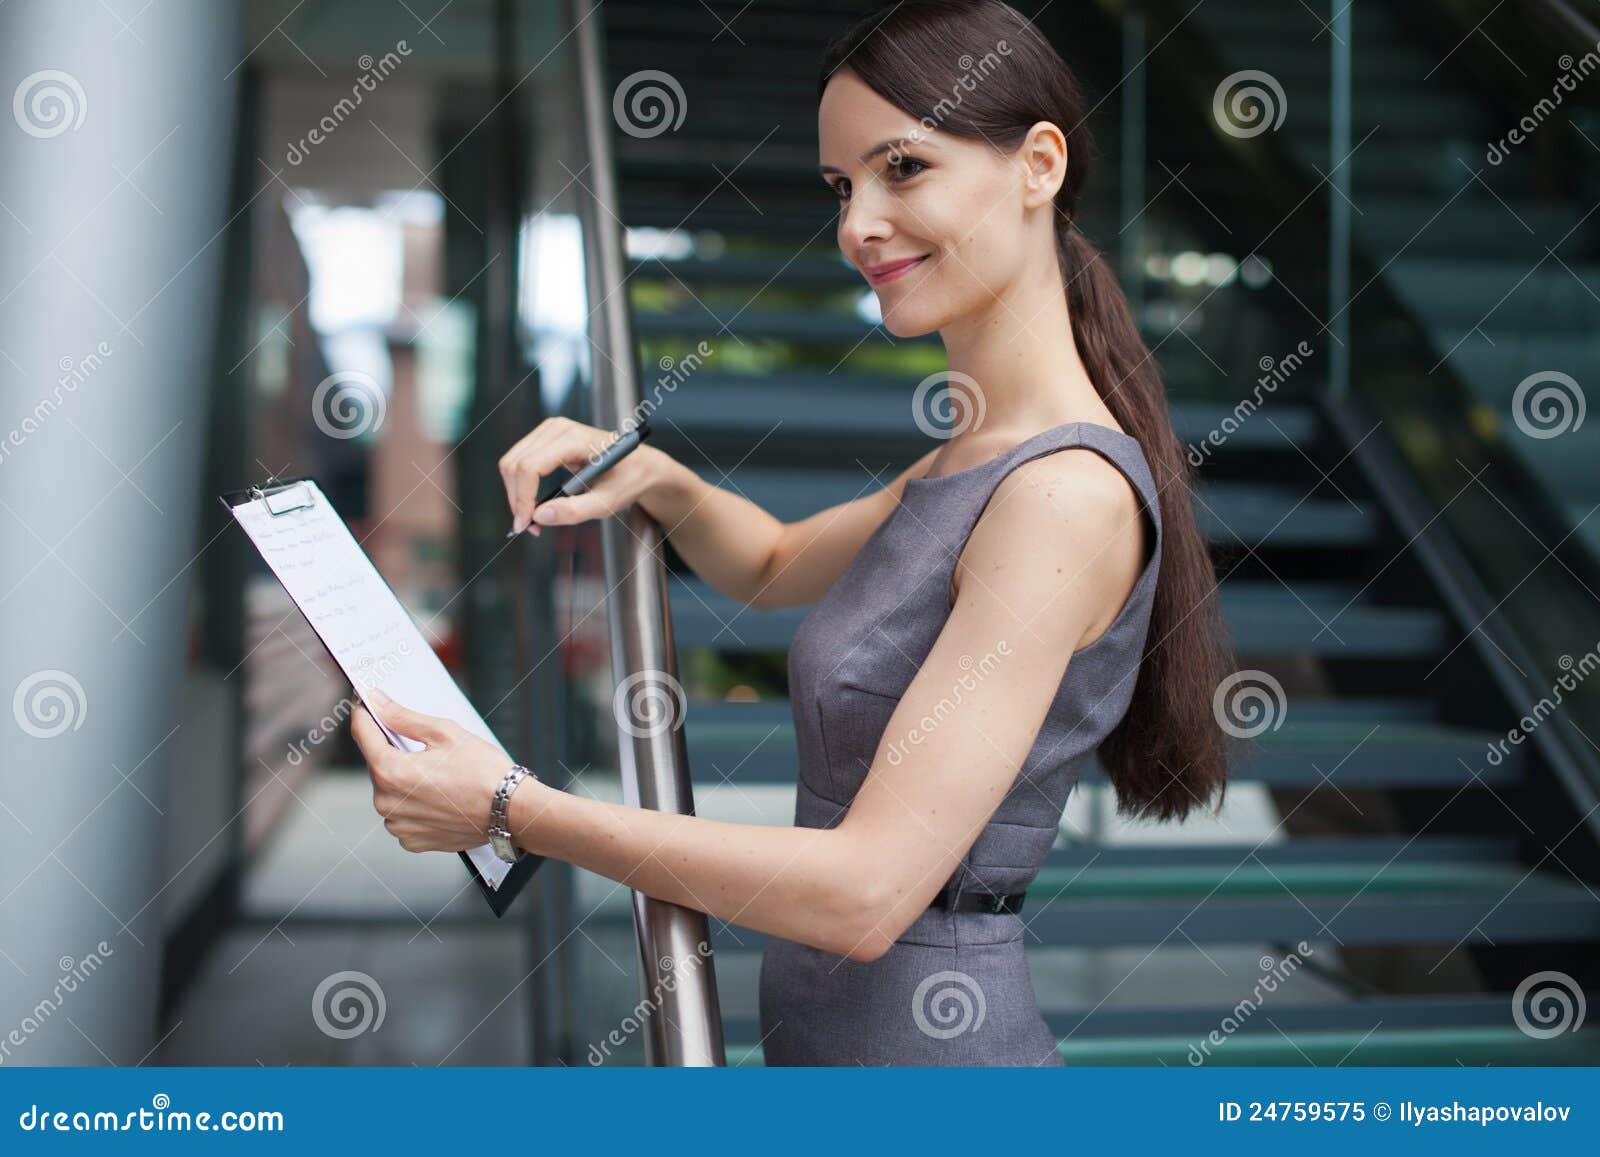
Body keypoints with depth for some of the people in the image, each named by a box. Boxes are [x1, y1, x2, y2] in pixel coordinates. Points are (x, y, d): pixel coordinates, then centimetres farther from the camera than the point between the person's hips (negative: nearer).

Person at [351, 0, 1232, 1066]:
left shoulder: (1066, 495, -23)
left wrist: (511, 809, -25)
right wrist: (654, 478, 1)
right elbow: (776, 565, 22)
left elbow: (868, 894, -28)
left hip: (921, 1035, -8)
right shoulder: (973, 460, 5)